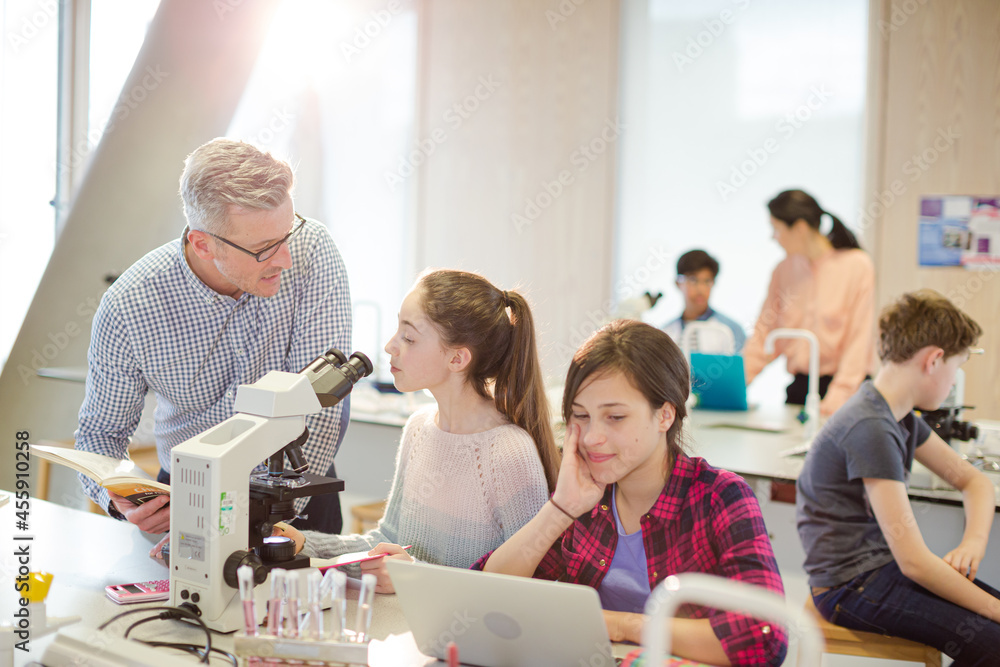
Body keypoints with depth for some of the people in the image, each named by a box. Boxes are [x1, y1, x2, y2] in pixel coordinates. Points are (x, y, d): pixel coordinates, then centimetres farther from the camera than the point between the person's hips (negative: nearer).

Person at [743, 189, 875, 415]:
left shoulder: (857, 265, -7)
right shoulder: (783, 271, 7)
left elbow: (859, 339, -11)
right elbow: (765, 336, 8)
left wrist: (839, 396, -19)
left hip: (847, 390, -4)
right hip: (799, 386, 4)